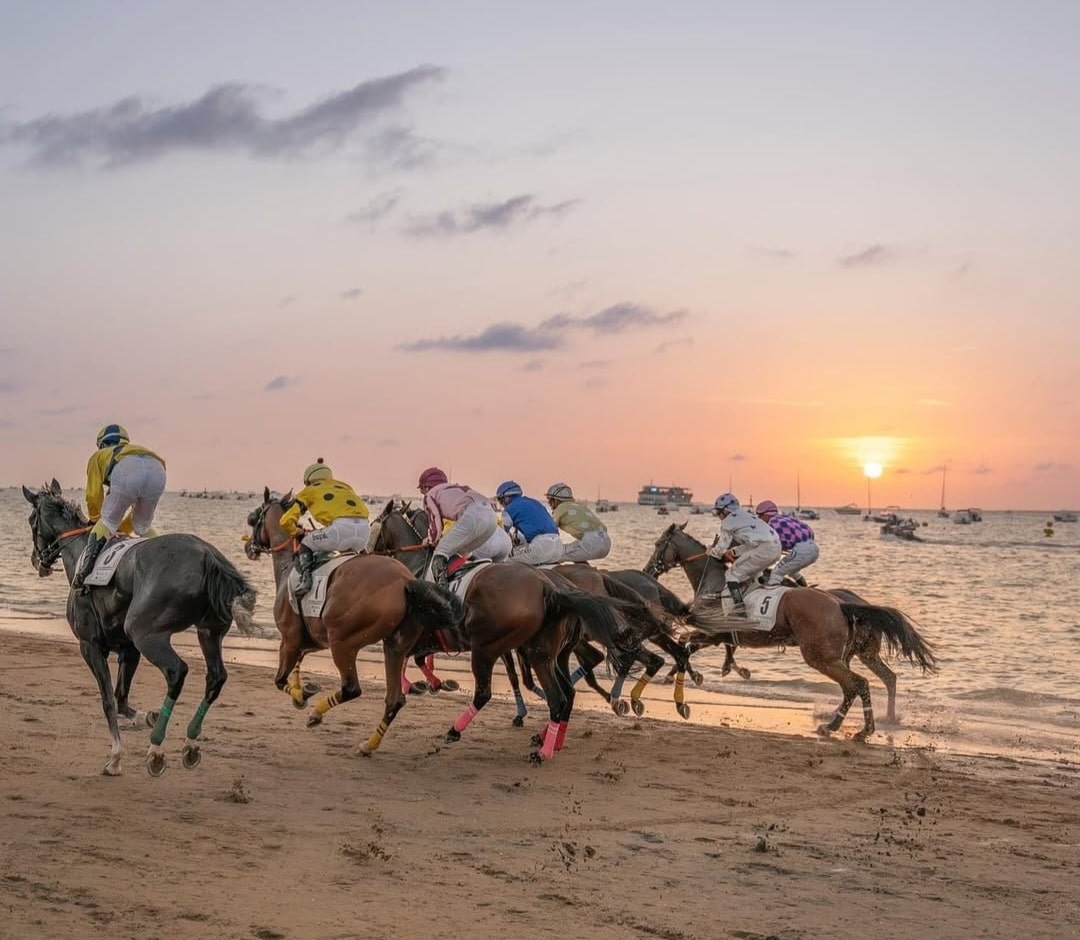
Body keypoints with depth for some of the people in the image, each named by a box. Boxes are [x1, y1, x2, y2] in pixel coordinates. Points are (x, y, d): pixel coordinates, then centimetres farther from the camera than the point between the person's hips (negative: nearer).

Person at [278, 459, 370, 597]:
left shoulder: (309, 491, 23)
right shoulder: (345, 486, 36)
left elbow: (286, 521, 19)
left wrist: (296, 532, 43)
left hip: (341, 527, -5)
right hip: (364, 528, 5)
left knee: (305, 545, 19)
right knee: (349, 551, 38)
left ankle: (305, 578, -2)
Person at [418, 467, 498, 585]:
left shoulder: (430, 495, 20)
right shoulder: (459, 487, 41)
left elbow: (435, 527, 13)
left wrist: (431, 541, 35)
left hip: (472, 516, -7)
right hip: (491, 514, 7)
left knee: (440, 554, -1)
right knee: (462, 551, 25)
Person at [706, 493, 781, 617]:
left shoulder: (727, 521, 5)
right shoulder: (745, 514, 29)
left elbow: (721, 549, 9)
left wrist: (710, 551, 27)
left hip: (763, 548, -9)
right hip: (776, 547, 9)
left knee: (734, 573, -2)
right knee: (751, 573, 29)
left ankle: (740, 608, -15)